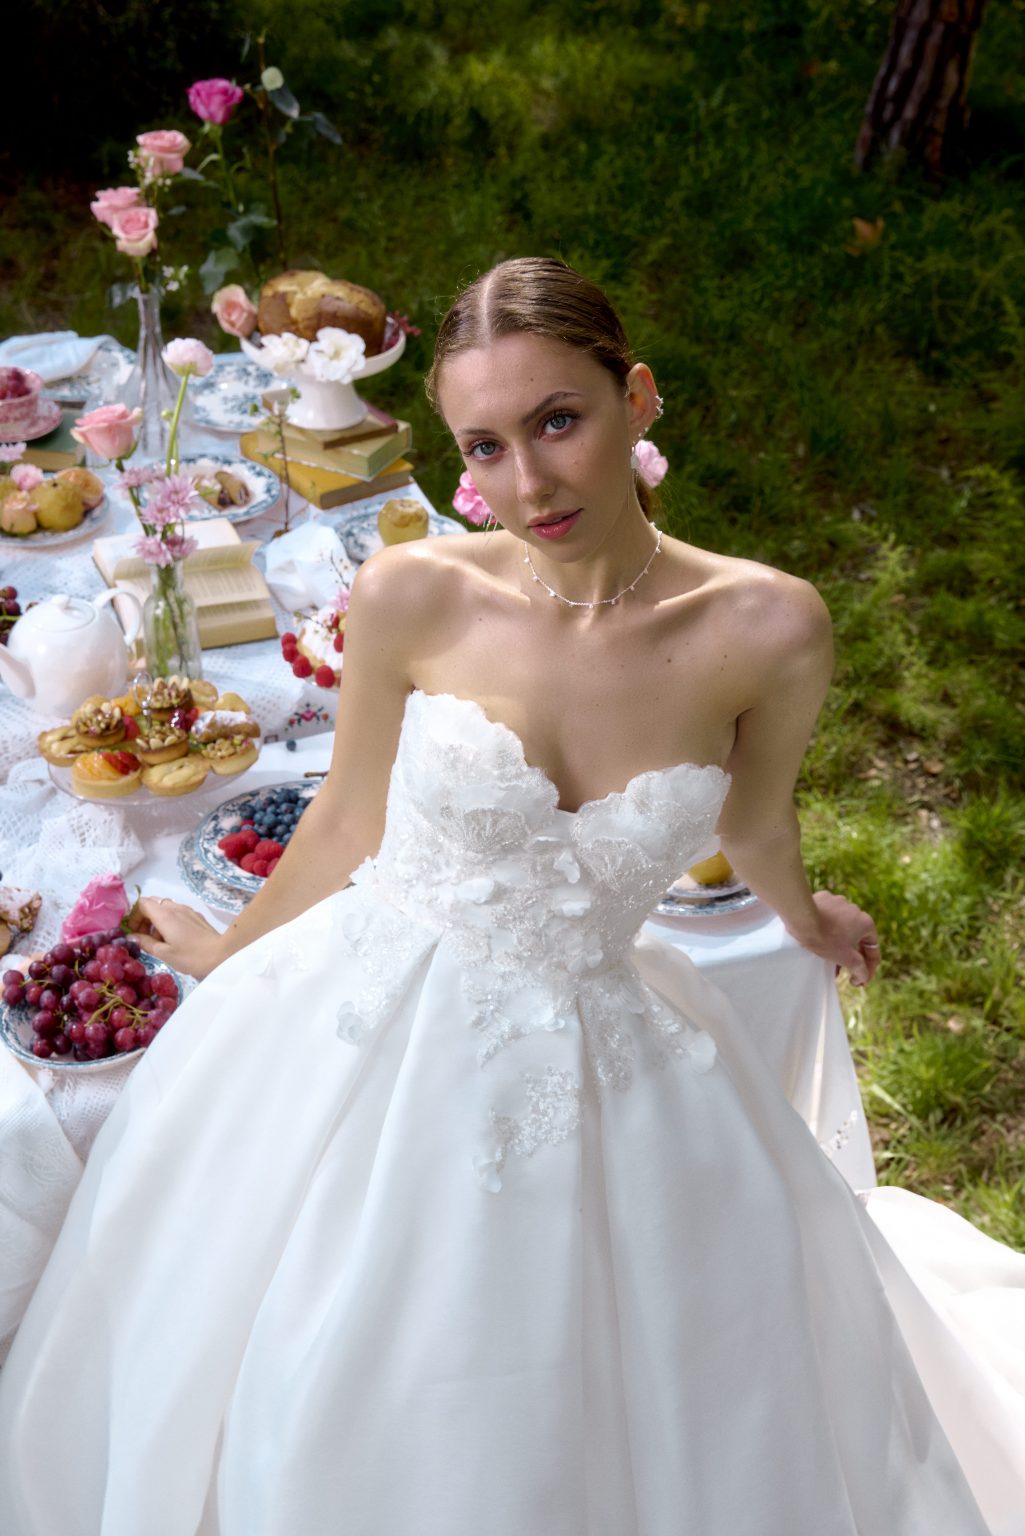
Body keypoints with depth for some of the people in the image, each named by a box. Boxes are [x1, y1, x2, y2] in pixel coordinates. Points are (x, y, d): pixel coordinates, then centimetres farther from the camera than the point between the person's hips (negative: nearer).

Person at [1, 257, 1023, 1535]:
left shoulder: (766, 630, -15)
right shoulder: (413, 597, -16)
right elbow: (351, 820, 1)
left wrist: (805, 919, 25)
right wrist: (230, 956, 15)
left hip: (596, 1071, 1)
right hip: (370, 1034, 0)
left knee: (561, 1430, 23)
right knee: (325, 1407, 23)